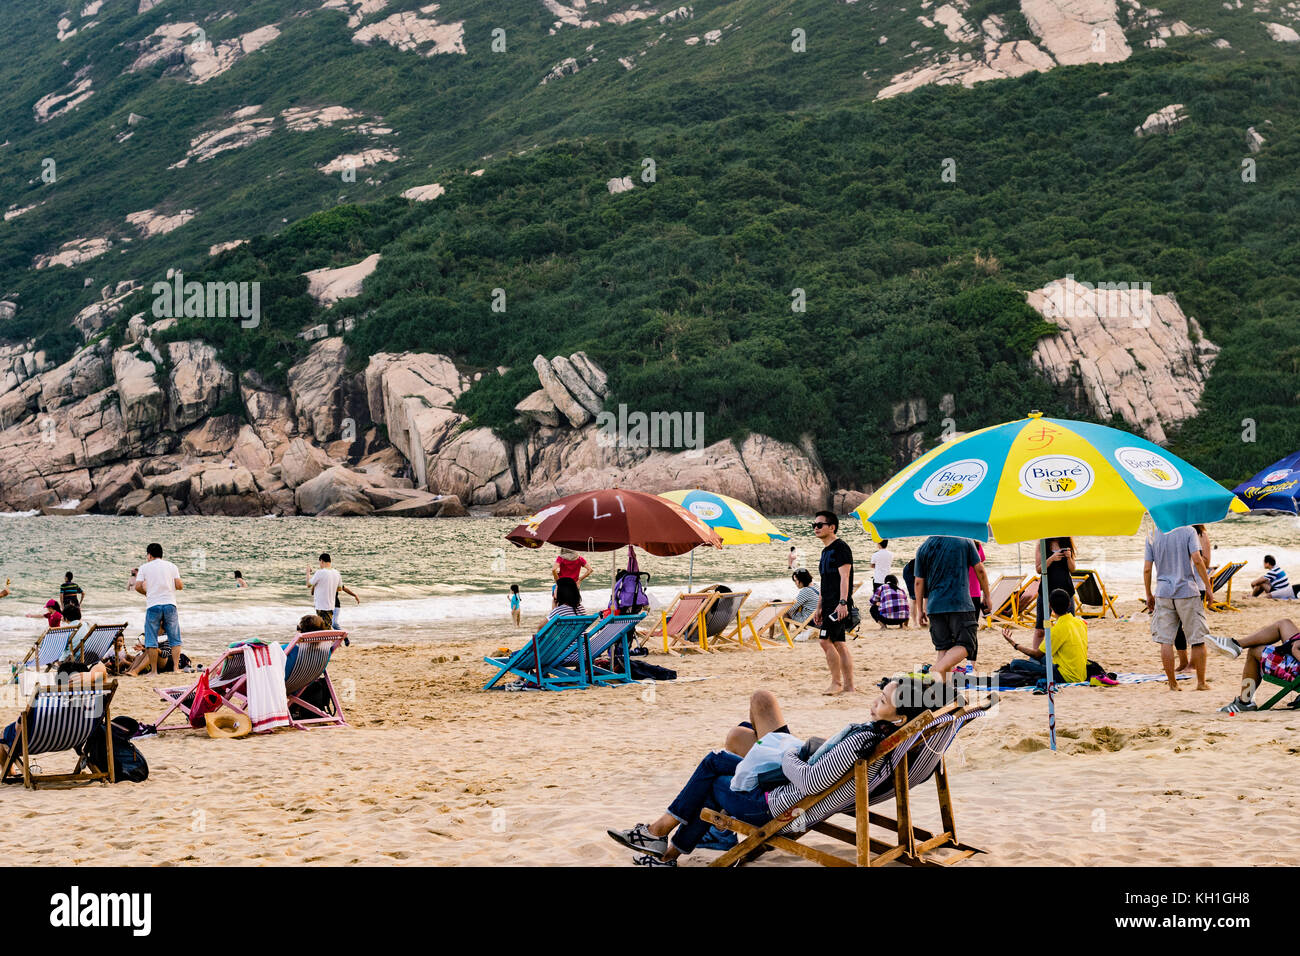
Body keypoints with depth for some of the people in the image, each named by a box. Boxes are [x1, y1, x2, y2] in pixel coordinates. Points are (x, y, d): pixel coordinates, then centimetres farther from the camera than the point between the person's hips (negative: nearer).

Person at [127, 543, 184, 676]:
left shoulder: (144, 568, 6)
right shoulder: (171, 566, 10)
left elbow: (138, 587, -1)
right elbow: (180, 585, 3)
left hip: (153, 605, -1)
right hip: (170, 604, 1)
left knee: (151, 640, 4)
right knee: (175, 639, 7)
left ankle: (154, 670, 2)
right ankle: (176, 667, -1)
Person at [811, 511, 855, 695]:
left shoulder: (840, 548, -9)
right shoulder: (825, 551, 20)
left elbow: (844, 577, -17)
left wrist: (842, 603, -26)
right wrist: (819, 608, 22)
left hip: (839, 605, -10)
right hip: (829, 604, 10)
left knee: (826, 641, -14)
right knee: (839, 644, 8)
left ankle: (836, 682, -7)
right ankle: (848, 685, 9)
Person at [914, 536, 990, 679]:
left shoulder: (923, 548, 6)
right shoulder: (965, 541, 1)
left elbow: (919, 582, 8)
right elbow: (980, 570, 4)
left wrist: (921, 610, 16)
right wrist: (986, 596, 16)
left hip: (934, 605, 3)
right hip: (960, 603, -3)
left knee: (942, 647, 10)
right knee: (965, 645, -1)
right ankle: (937, 670, -25)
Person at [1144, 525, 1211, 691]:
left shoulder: (1152, 535, 4)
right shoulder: (1188, 531, -4)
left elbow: (1147, 569, 3)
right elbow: (1197, 560, -12)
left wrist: (1149, 595, 13)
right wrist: (1208, 587, -5)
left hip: (1163, 592, 2)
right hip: (1187, 590, -2)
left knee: (1165, 640, 5)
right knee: (1198, 639, 7)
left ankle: (1172, 683, 7)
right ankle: (1201, 682, 11)